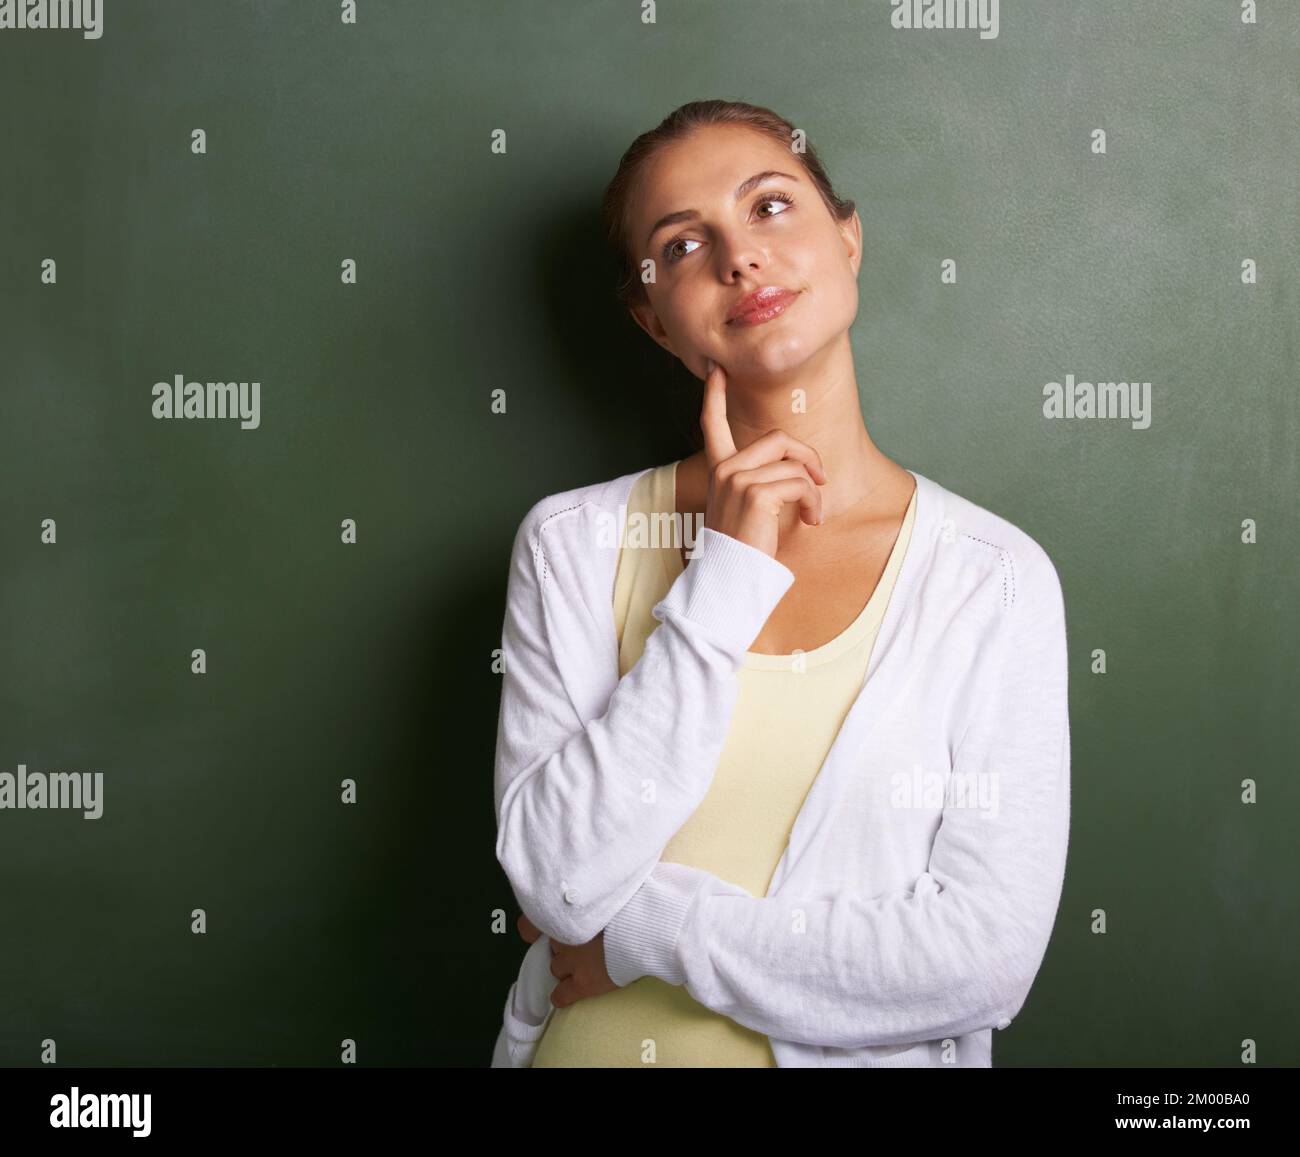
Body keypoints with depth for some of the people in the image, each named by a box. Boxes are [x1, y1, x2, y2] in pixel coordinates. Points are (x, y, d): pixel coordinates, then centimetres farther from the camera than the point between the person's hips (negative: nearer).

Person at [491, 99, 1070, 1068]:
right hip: (594, 1040, 1)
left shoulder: (996, 578, -13)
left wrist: (642, 931, -16)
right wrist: (724, 580, -22)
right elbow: (558, 880, -17)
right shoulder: (573, 543, -9)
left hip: (862, 1048, 0)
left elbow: (990, 953, -18)